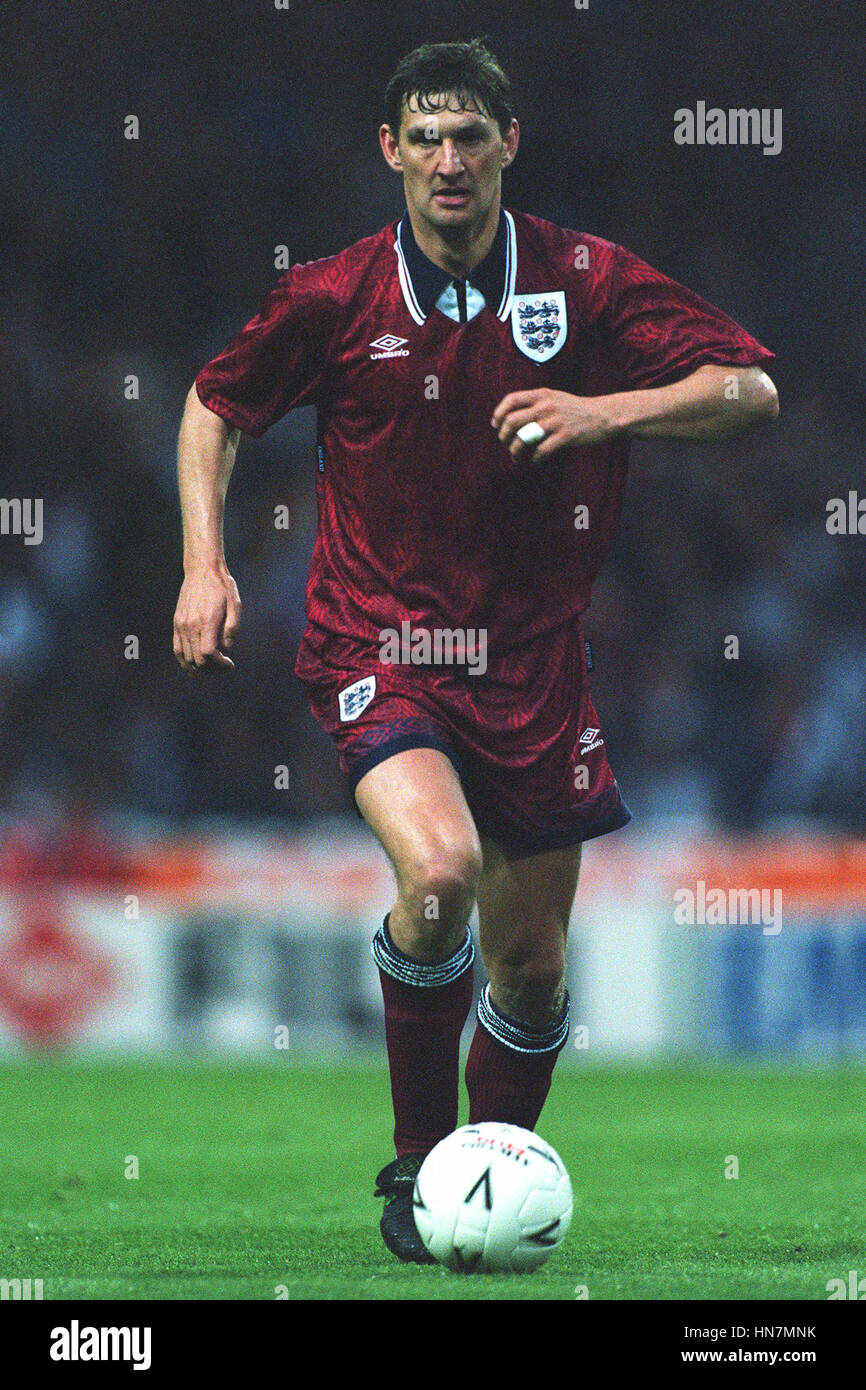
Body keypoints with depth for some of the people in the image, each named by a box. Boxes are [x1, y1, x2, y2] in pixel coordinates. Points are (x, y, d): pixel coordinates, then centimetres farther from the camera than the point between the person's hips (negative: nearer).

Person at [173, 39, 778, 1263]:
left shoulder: (584, 281, -4)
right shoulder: (333, 298, -4)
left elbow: (749, 389, -4)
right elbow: (217, 405, 12)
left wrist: (606, 410, -19)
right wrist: (205, 562, 0)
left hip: (531, 655, 3)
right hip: (378, 644, -2)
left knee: (531, 966, 7)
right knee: (439, 868, -29)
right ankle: (416, 1163, -11)